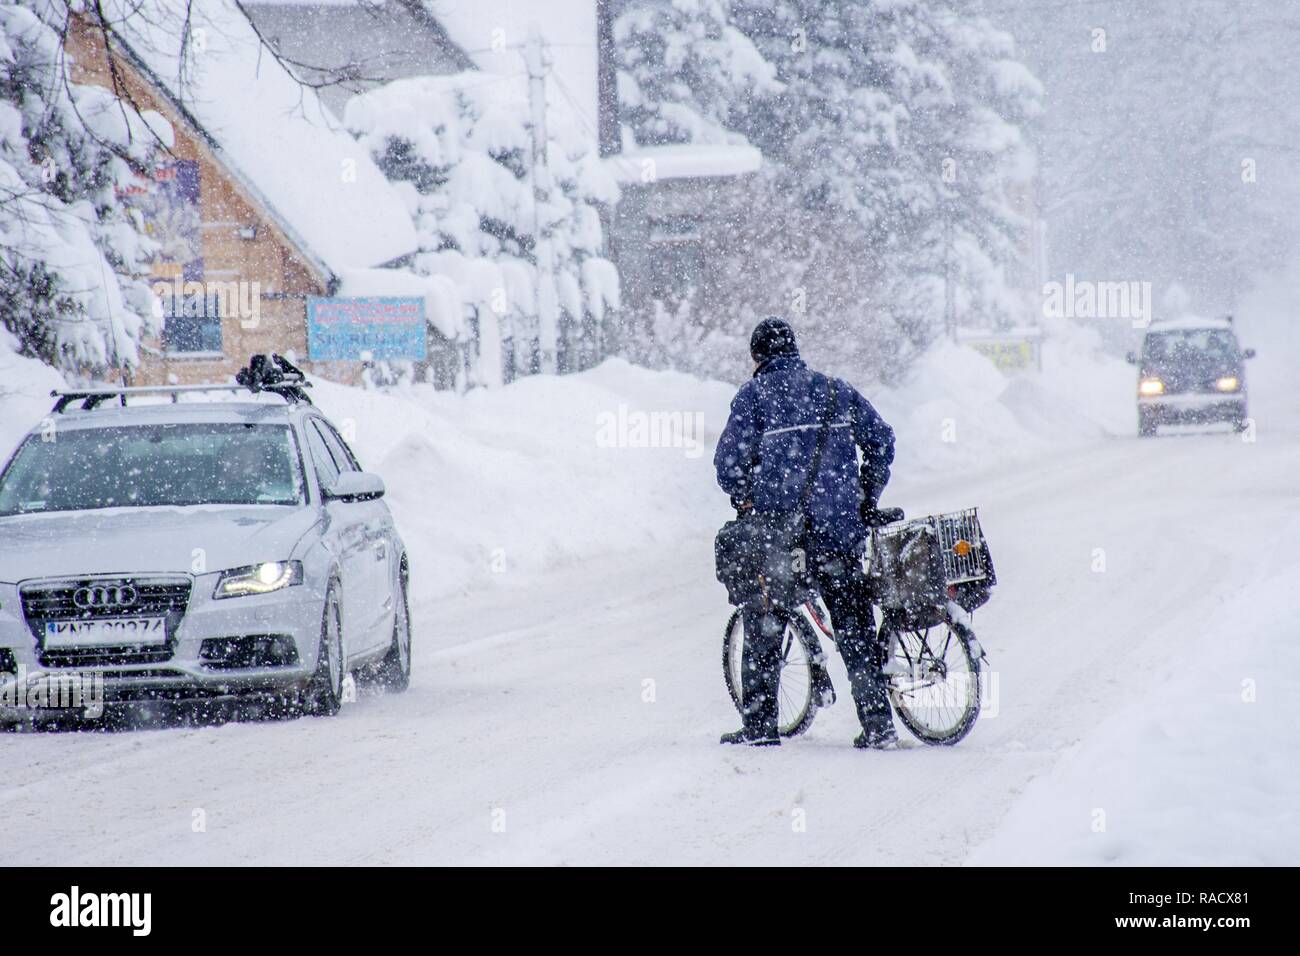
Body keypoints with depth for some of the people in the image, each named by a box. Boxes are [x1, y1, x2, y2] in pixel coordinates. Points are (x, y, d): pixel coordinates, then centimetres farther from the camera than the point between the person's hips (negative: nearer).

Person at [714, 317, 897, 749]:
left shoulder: (754, 394, 0)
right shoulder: (836, 390, 11)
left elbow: (730, 460, -6)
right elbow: (881, 442, 10)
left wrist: (745, 503, 12)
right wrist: (866, 502, 19)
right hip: (838, 527, 3)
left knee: (763, 624, 9)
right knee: (854, 623, 6)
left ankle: (759, 723, 7)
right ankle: (877, 721, 0)